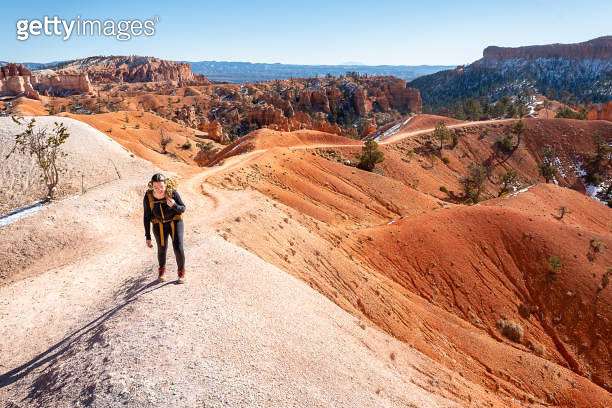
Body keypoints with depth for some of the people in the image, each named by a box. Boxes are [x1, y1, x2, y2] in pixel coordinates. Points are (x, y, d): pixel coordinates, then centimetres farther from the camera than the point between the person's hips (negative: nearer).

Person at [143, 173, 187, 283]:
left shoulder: (173, 193, -22)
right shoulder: (148, 197, -18)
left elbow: (182, 209, -10)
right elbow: (147, 217, -7)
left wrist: (174, 205, -32)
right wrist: (148, 237, -6)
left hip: (175, 222, -1)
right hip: (159, 224, 1)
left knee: (178, 248, -10)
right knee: (162, 248, -2)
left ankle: (181, 272, 13)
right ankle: (162, 271, 27)